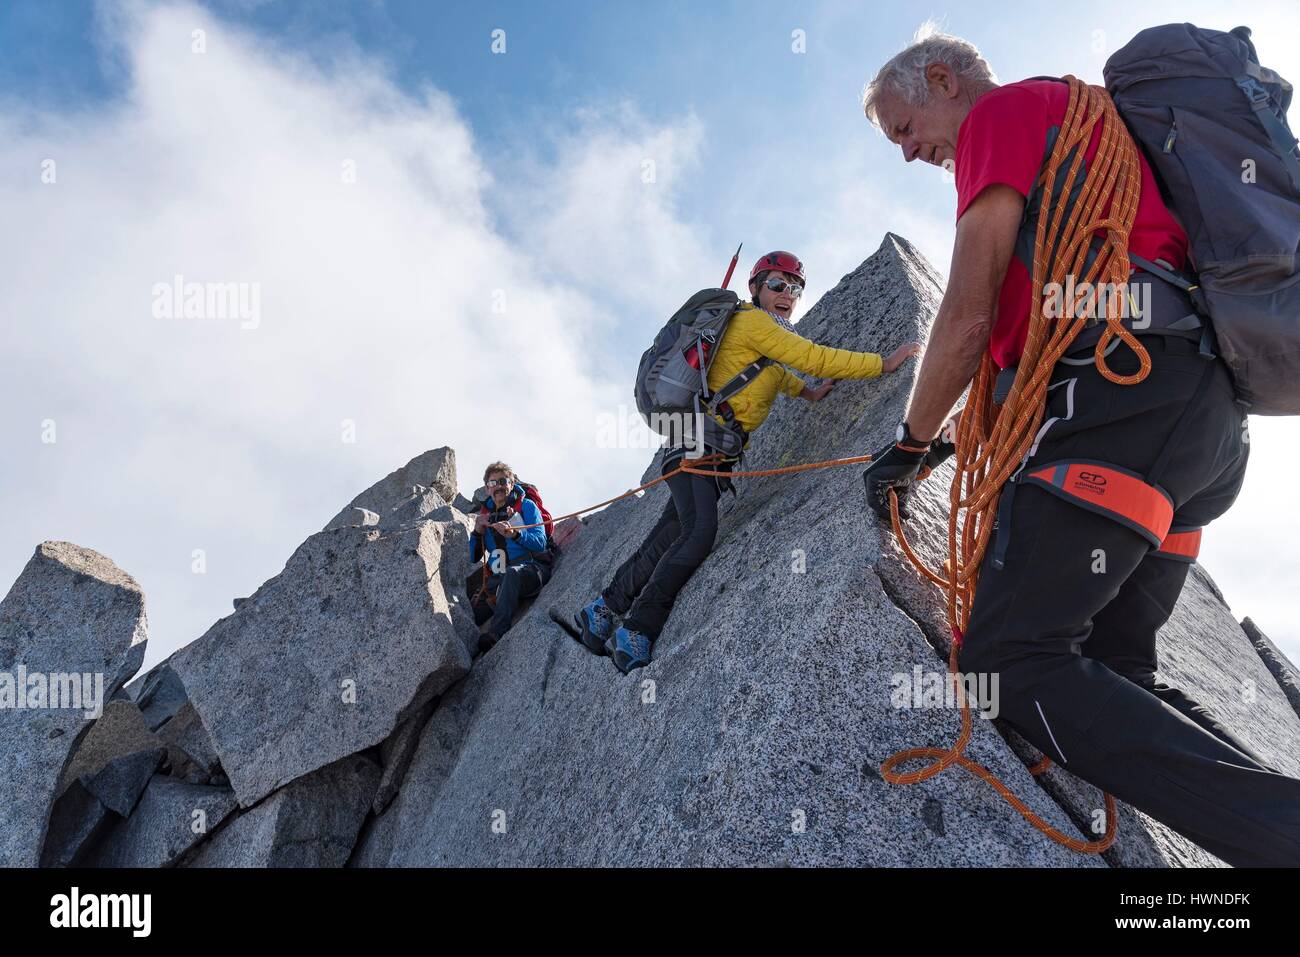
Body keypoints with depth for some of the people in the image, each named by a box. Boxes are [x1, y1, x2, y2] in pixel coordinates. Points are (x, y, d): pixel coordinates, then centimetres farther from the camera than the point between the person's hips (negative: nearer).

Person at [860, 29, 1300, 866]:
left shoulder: (1004, 111, 5)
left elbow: (969, 316, -4)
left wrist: (909, 446, 8)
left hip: (1124, 387, -10)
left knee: (1011, 661, -14)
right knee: (1112, 669, 10)